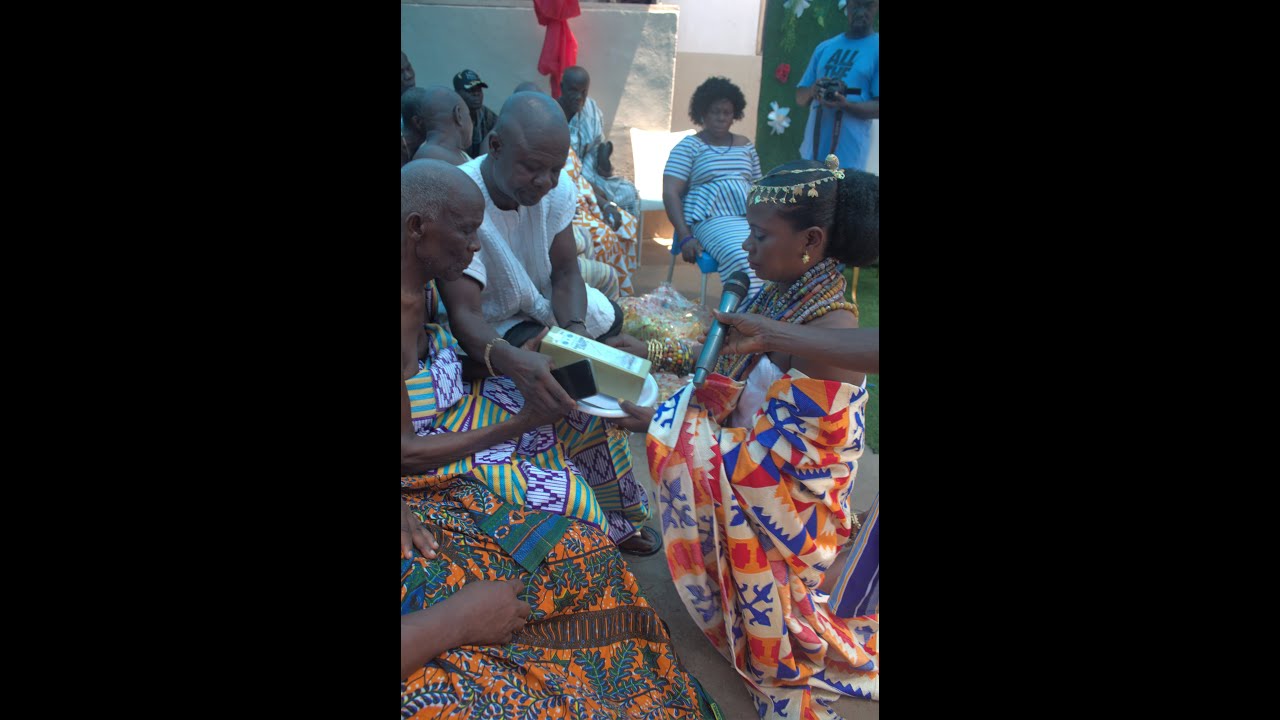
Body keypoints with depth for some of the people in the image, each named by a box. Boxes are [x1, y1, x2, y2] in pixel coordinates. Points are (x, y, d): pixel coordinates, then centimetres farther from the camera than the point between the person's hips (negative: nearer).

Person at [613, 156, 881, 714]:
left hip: (782, 509, -7)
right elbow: (721, 363, 12)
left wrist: (663, 423, -24)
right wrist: (649, 351, 3)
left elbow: (767, 461, -26)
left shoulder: (831, 334, -26)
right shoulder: (781, 291, -3)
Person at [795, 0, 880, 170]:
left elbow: (877, 107, -6)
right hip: (813, 148, 5)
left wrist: (846, 105, -24)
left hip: (848, 154, -5)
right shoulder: (824, 47, 15)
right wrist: (812, 91, -9)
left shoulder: (876, 48, 0)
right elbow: (800, 98, 14)